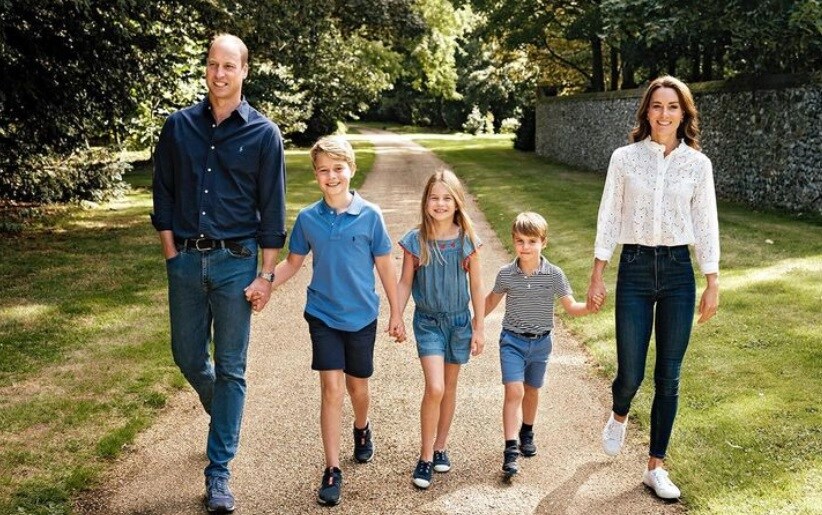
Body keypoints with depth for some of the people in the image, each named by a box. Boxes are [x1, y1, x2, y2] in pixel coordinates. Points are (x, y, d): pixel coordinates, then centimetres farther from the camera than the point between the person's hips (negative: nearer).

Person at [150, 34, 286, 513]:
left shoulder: (264, 133, -3)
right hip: (186, 260, 3)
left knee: (230, 368, 2)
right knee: (188, 356, 13)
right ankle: (224, 416, 44)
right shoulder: (179, 126, 4)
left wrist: (267, 274, -5)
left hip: (235, 262, -3)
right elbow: (164, 193, 9)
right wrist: (172, 253, 2)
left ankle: (219, 471, 12)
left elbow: (273, 209, -2)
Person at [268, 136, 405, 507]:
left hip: (362, 316, 0)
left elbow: (385, 267, -2)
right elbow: (292, 263, 6)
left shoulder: (369, 215, -9)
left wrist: (396, 314, 2)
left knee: (357, 386, 15)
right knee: (332, 389, -6)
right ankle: (332, 470, 4)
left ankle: (362, 429, 48)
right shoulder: (307, 218, -5)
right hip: (323, 315, 0)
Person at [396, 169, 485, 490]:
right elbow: (405, 282, 1)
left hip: (459, 321, 2)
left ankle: (440, 447, 30)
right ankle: (425, 457, 1)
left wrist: (479, 328, 2)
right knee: (434, 388, -13)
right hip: (428, 322, -2)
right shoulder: (416, 240, -8)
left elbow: (476, 286, 1)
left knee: (449, 388, 13)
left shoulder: (467, 240, -6)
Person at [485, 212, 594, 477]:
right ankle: (510, 449, -15)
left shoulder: (554, 275, -10)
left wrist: (589, 307, -25)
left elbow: (571, 307, -5)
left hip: (541, 342, 2)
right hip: (513, 340, -2)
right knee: (514, 391, -14)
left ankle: (527, 432, 43)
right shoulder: (506, 274, -9)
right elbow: (492, 300, 9)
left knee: (532, 390, 19)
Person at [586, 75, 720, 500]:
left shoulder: (698, 164, 1)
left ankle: (656, 467, 19)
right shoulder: (624, 158, -1)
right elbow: (609, 218, 2)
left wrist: (713, 283, 3)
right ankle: (619, 417, 38)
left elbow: (706, 225, 5)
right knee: (630, 373, 0)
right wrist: (597, 274, 0)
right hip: (634, 269, -1)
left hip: (678, 271, 1)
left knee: (668, 377, 5)